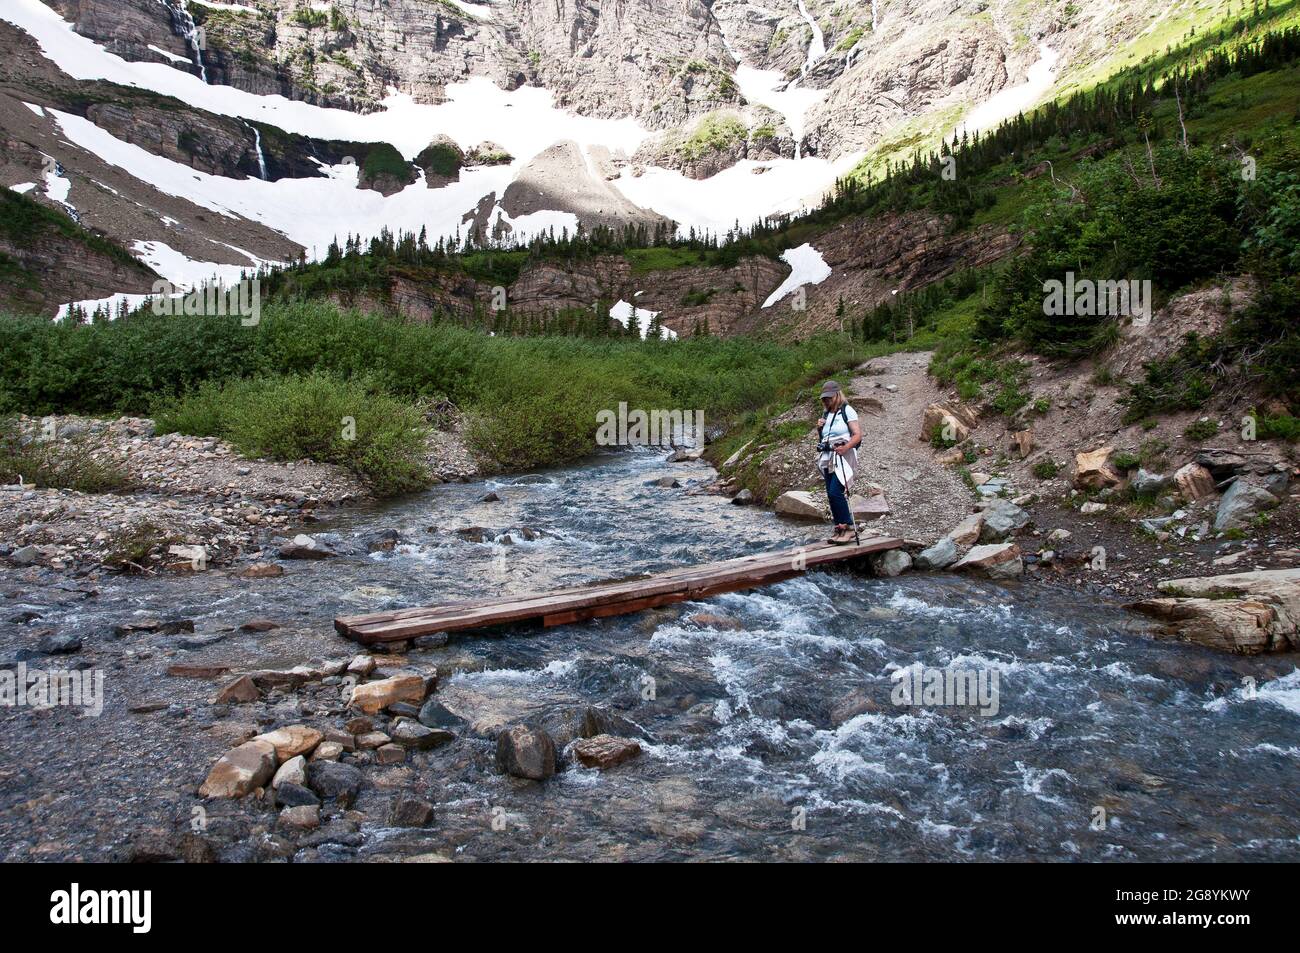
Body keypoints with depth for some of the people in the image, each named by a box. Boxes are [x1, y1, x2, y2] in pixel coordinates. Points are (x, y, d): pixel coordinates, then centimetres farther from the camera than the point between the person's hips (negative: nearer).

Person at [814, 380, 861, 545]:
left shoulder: (847, 411, -3)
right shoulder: (825, 414, 17)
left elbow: (858, 435, -10)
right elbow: (820, 439, 22)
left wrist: (846, 447, -26)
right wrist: (819, 429, 2)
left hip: (843, 456, -7)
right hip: (827, 457, 7)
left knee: (835, 492, -18)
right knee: (831, 494, 4)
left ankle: (848, 528, -11)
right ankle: (839, 529, 10)